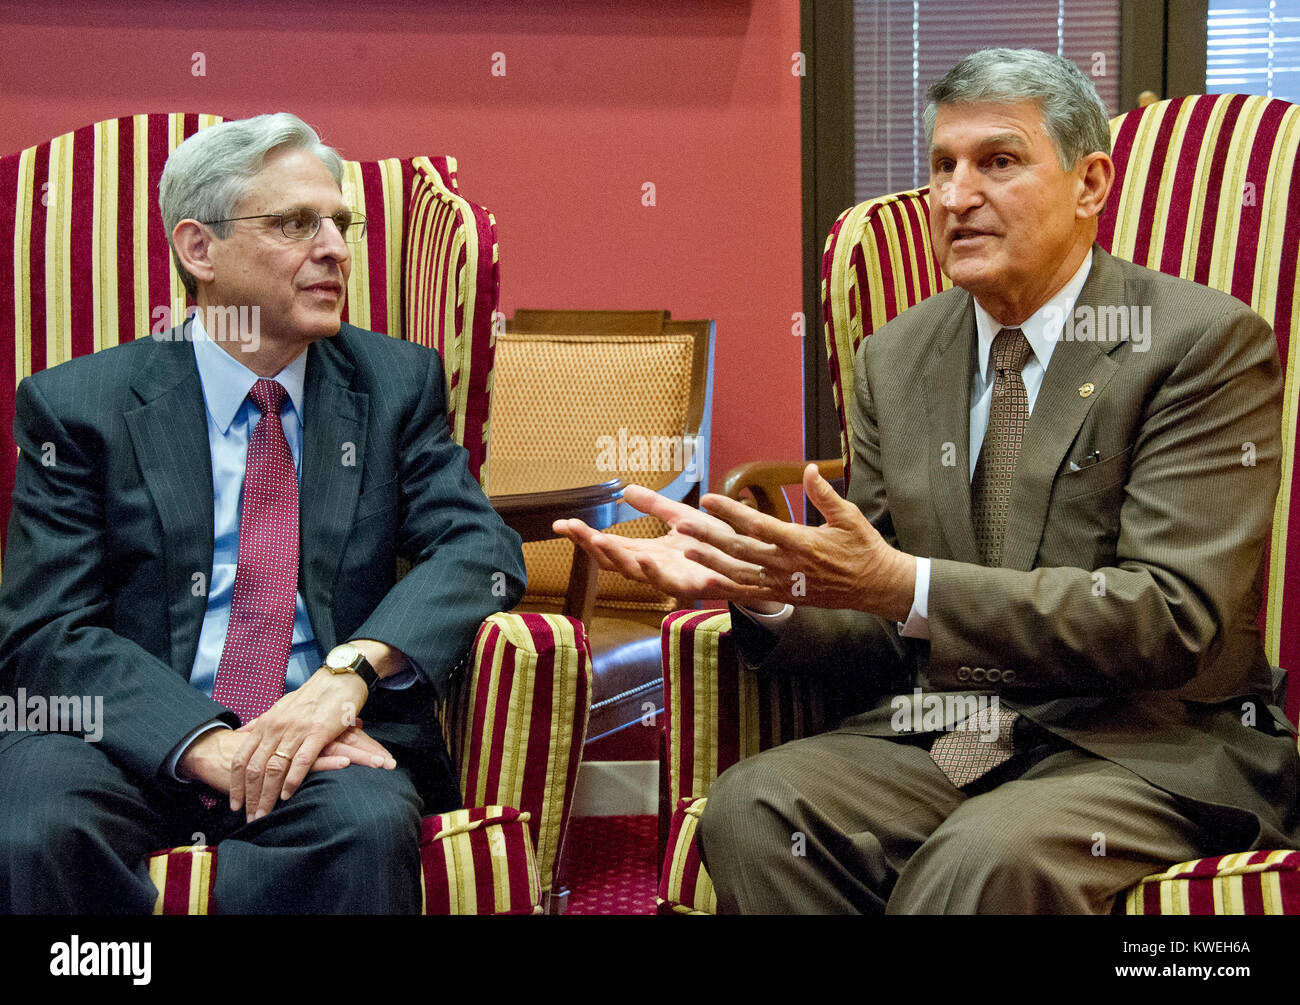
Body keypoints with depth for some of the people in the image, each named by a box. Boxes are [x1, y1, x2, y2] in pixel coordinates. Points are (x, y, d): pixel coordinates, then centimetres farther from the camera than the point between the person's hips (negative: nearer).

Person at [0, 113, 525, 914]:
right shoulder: (78, 405, 4)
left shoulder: (398, 383, 12)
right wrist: (208, 744, -22)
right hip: (134, 744, 0)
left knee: (369, 825, -34)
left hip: (326, 741, 1)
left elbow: (481, 549, -1)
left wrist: (352, 668, -21)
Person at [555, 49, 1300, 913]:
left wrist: (905, 583, -23)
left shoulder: (1207, 343, -5)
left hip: (1142, 747, -4)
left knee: (989, 857, -36)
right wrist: (757, 583, -10)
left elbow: (1173, 620, -15)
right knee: (751, 808, -25)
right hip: (936, 740, 5)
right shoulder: (895, 358, 12)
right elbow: (887, 642, 13)